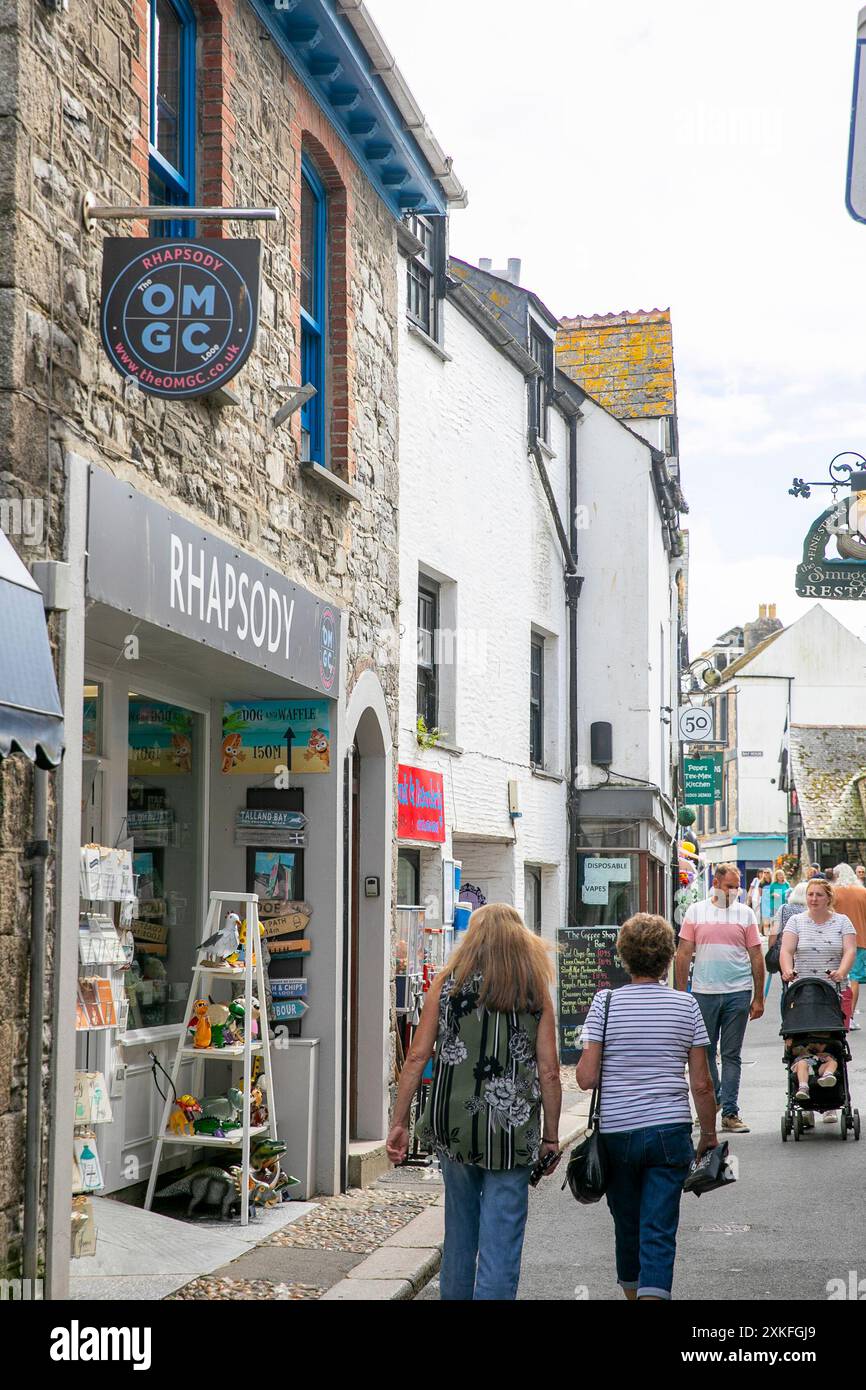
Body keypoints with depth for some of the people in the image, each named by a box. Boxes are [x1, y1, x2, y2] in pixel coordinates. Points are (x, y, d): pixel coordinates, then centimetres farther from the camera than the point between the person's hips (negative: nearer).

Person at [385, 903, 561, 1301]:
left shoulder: (447, 982, 4)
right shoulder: (535, 990, 3)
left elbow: (417, 1057, 0)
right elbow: (549, 1071, -1)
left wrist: (399, 1123, 4)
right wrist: (551, 1137, 6)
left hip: (453, 1123, 2)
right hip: (512, 1130, -2)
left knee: (460, 1224, 18)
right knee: (501, 1236, 1)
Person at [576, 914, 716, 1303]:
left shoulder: (605, 1003, -4)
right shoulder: (686, 1005, -1)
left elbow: (586, 1078, -8)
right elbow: (701, 1084, 1)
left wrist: (582, 1065, 14)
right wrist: (709, 1132, 13)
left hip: (617, 1132, 1)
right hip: (670, 1131, -1)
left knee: (627, 1226, 18)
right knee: (659, 1232, -1)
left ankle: (632, 1292, 35)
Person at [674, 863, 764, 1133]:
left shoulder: (745, 913, 6)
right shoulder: (696, 912, 5)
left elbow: (756, 957, 7)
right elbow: (683, 954, 5)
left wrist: (758, 997, 4)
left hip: (738, 993, 0)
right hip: (703, 992, 0)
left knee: (732, 1055, 1)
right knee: (705, 1052, 8)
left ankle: (730, 1113, 3)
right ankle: (713, 1099, 26)